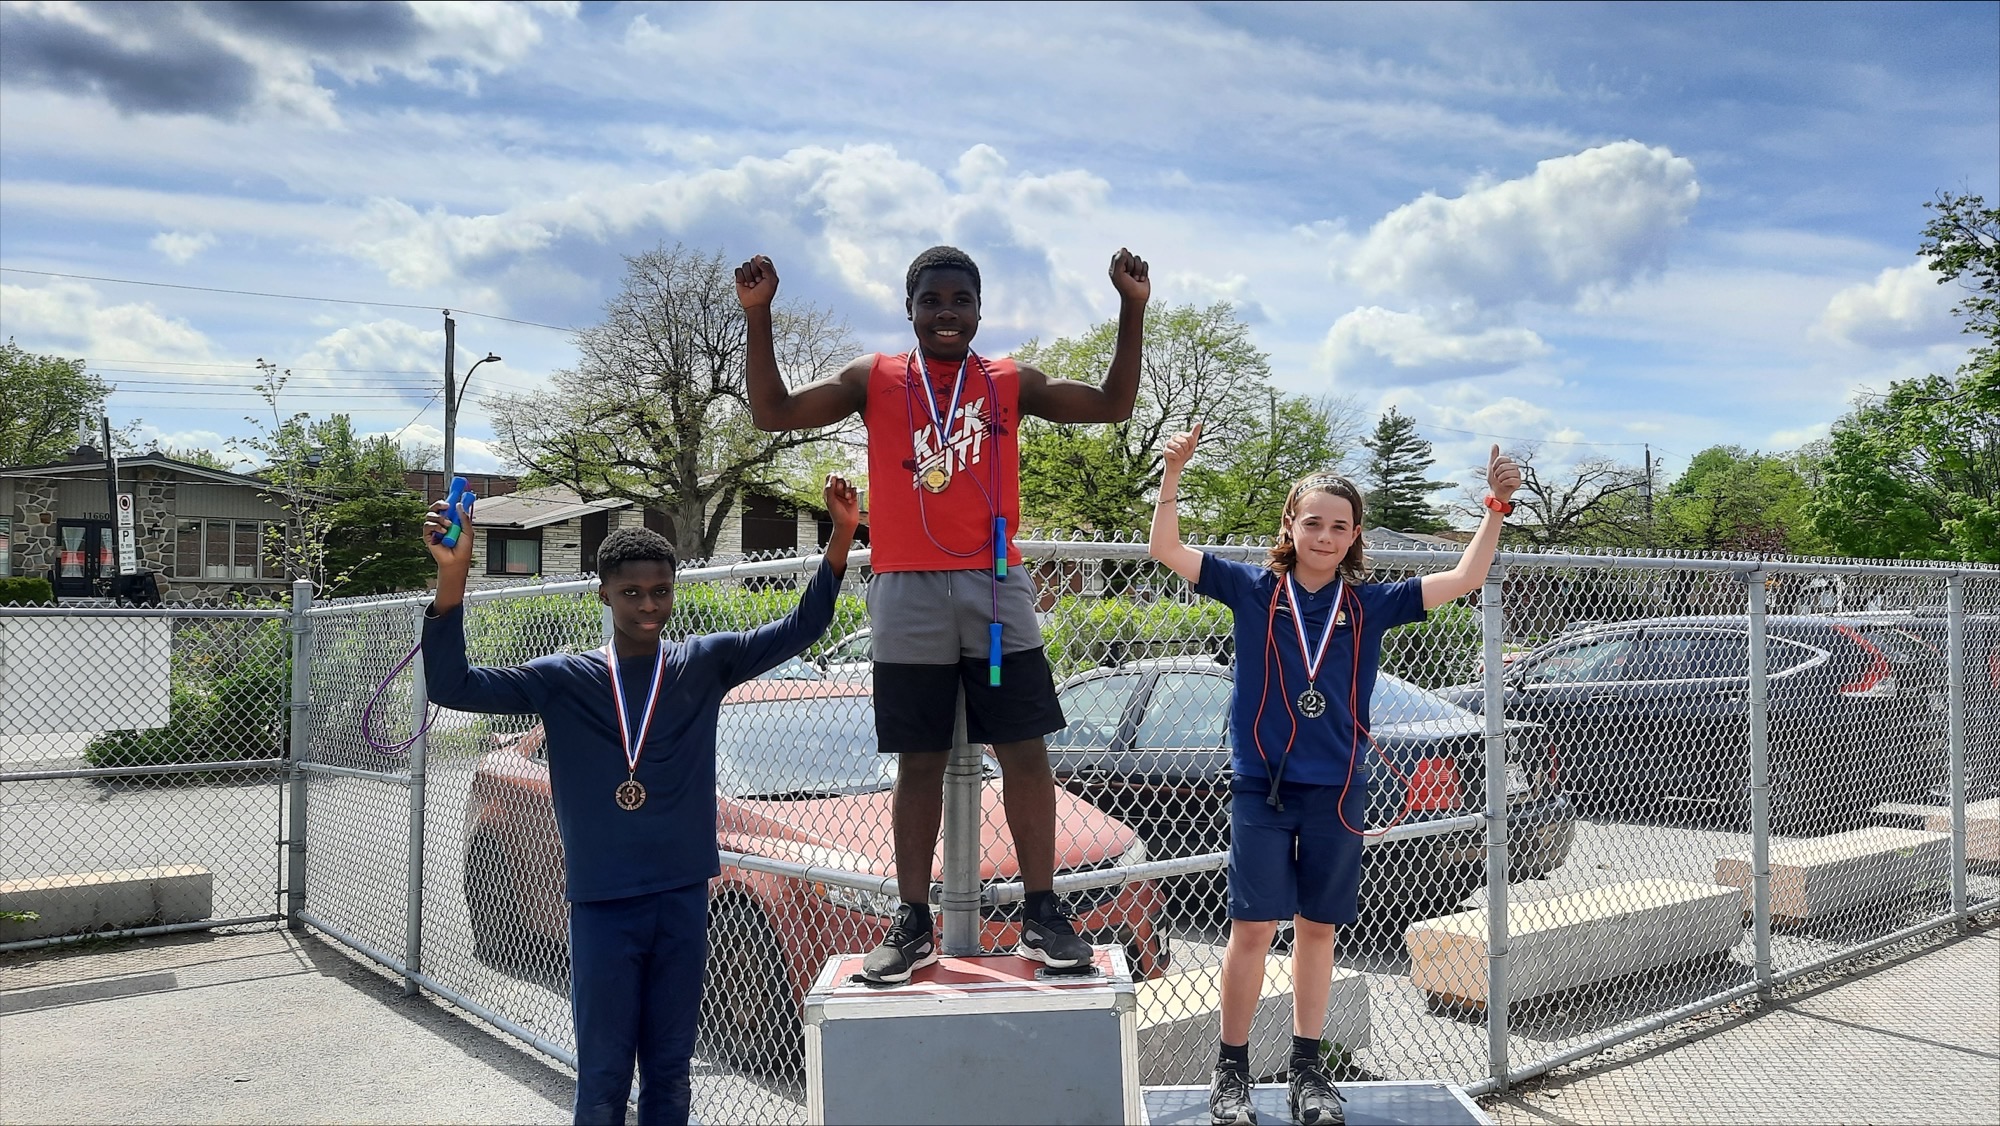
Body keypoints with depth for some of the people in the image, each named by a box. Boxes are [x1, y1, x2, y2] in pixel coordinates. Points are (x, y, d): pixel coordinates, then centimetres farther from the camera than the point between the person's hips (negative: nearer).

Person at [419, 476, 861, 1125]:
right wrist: (452, 580, -21)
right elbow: (453, 687, -8)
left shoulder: (706, 665, 2)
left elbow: (800, 630, -2)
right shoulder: (564, 680, -1)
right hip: (601, 905, -1)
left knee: (669, 1072, 14)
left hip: (684, 899, 2)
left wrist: (840, 541, -16)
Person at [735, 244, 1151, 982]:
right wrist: (758, 317, -5)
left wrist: (1132, 309, 2)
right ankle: (913, 925, 13)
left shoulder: (1011, 383, 10)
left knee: (1024, 752, 0)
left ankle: (1042, 914, 9)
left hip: (996, 588, 1)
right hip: (907, 596, 0)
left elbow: (1113, 405, 10)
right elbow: (772, 413, 4)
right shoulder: (874, 380, 8)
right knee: (919, 762, 5)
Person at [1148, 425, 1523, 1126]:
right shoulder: (1254, 590, -1)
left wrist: (1497, 505, -7)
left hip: (1337, 790, 2)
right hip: (1261, 786, -2)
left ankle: (1307, 1069, 24)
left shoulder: (1371, 605, 3)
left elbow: (1464, 579, 2)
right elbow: (1166, 550, -5)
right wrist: (1173, 474, -17)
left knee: (1317, 927, 12)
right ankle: (1231, 1070, 13)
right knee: (1253, 928, -2)